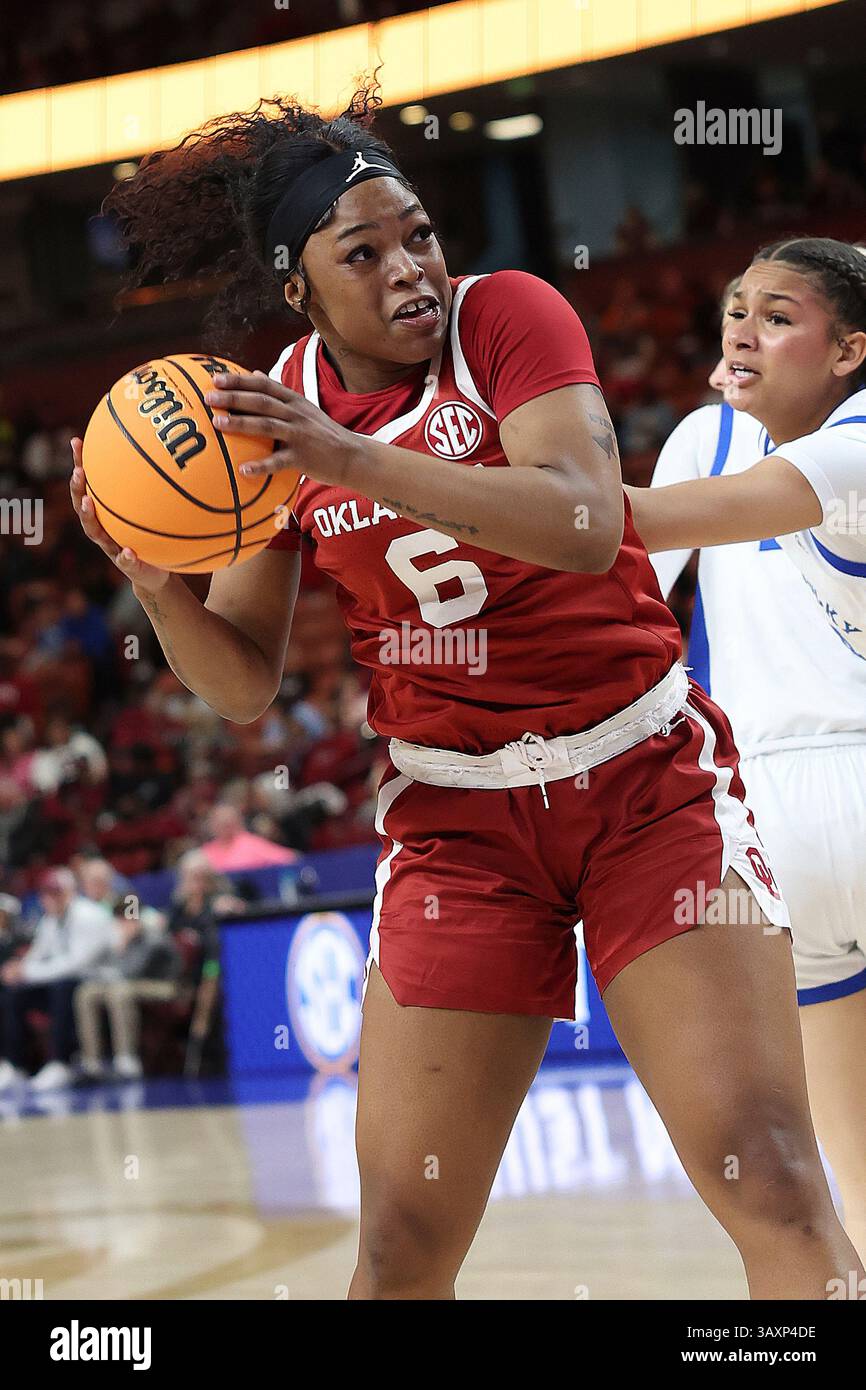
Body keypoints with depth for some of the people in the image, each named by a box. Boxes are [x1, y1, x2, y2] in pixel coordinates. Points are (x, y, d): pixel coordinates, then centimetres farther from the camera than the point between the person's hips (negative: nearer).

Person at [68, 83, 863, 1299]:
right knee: (404, 1242, -2)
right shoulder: (280, 414, 1)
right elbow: (245, 686, 3)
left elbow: (584, 525, -26)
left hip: (644, 776, -2)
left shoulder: (506, 313, -9)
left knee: (768, 1181, -15)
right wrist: (157, 584, -17)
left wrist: (356, 460, -35)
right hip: (457, 817, 3)